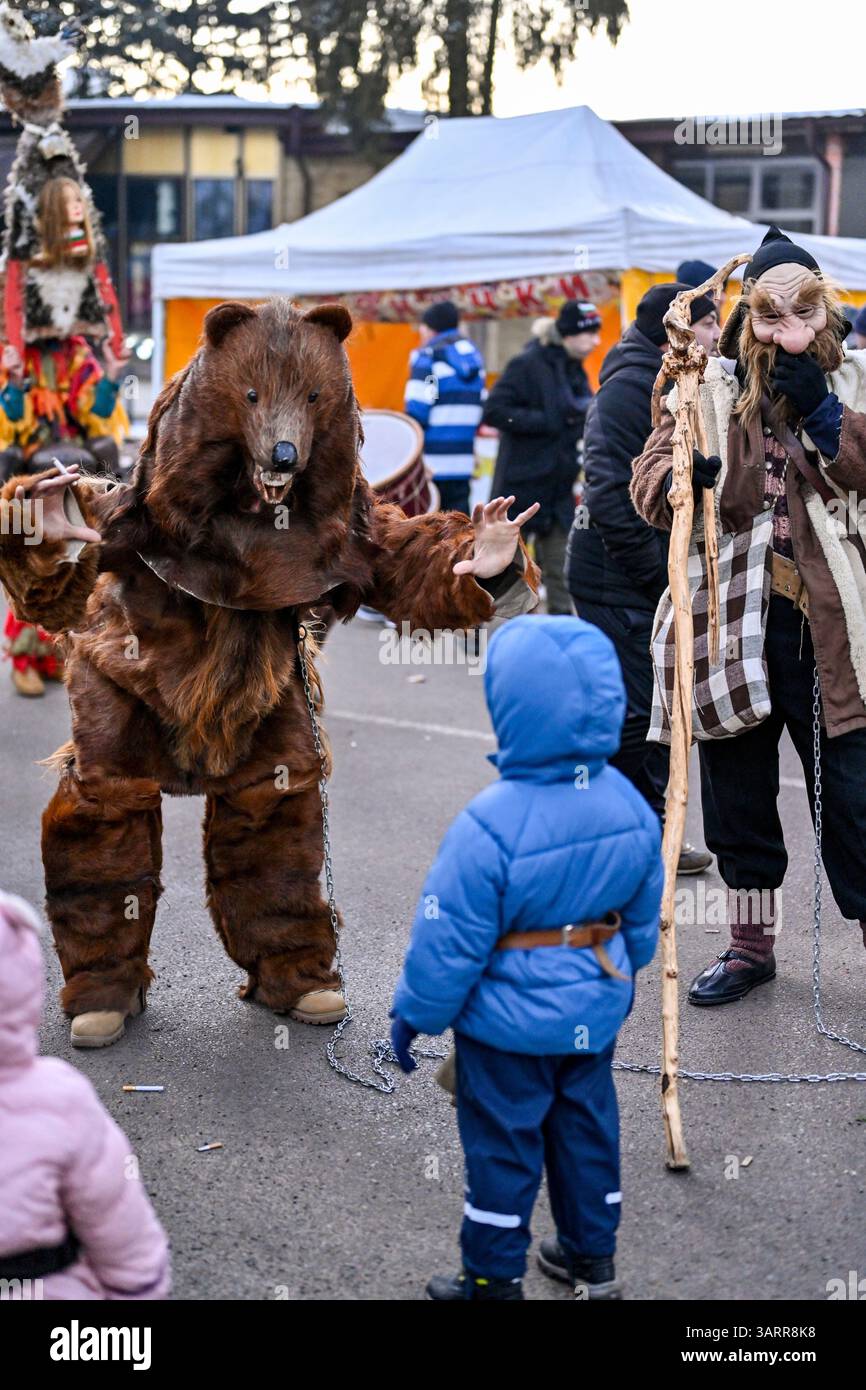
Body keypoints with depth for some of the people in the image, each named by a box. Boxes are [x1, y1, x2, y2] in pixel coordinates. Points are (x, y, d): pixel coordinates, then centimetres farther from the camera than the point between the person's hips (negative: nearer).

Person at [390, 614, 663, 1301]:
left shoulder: (490, 825, -30)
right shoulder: (630, 805, -9)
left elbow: (447, 943, -21)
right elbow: (644, 916, 5)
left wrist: (414, 1015, -6)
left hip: (510, 1019, -6)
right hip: (596, 1011, 6)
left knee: (502, 1147, 11)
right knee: (586, 1128, 23)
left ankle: (495, 1280, 25)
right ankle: (593, 1257, 38)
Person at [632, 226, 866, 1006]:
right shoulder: (710, 390, 5)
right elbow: (647, 477, -1)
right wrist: (677, 480, -21)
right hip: (732, 625, 2)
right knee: (736, 789, 13)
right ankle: (751, 943, 30)